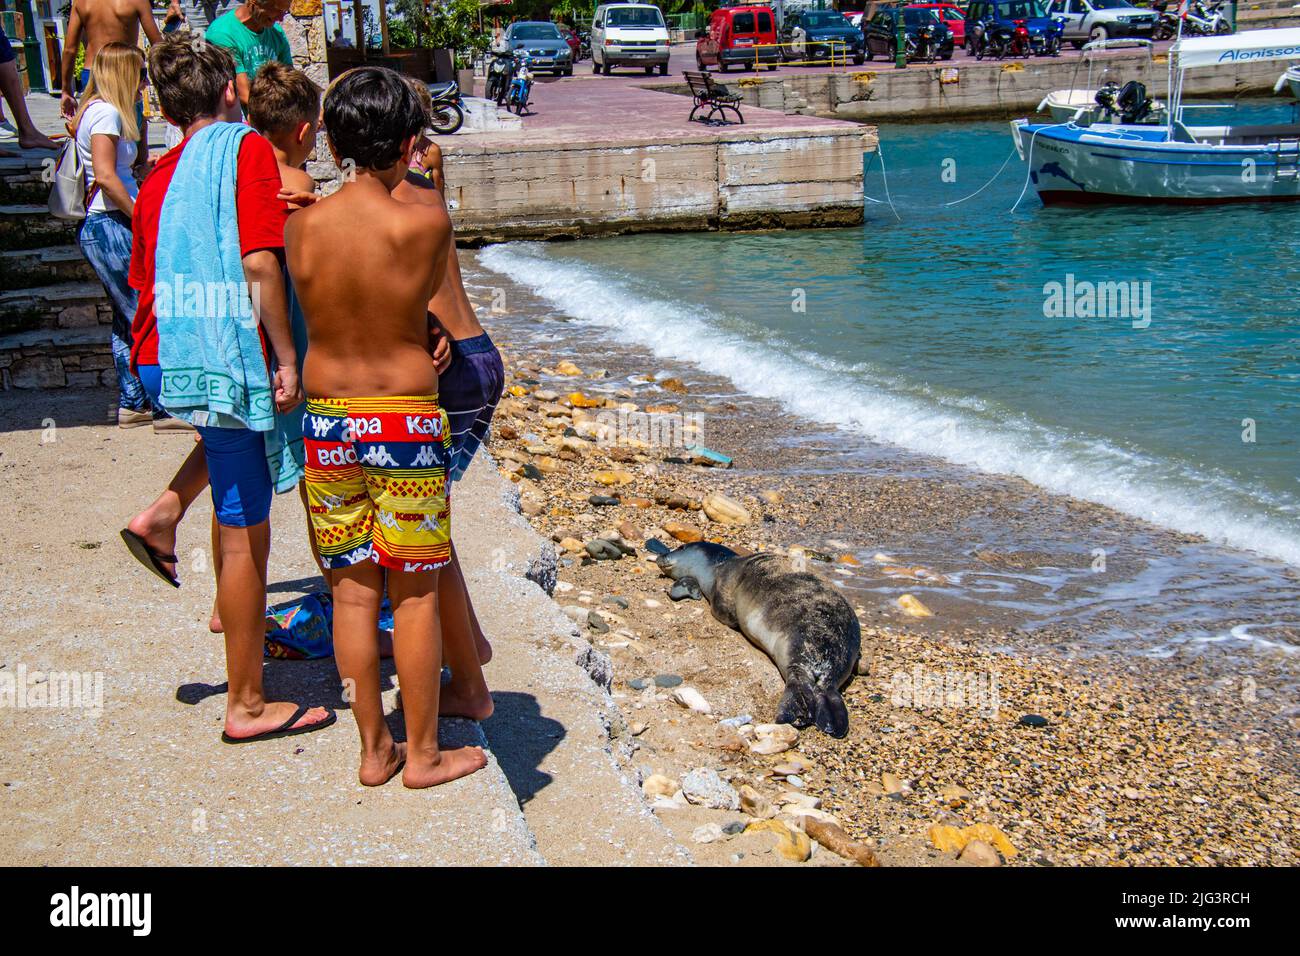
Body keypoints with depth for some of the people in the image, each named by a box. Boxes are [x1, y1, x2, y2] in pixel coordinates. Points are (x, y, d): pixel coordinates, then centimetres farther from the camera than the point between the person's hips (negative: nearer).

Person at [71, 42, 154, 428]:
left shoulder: (94, 110, 19)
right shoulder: (106, 113, -12)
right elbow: (105, 175, -20)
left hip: (106, 226, 10)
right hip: (111, 226, -10)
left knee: (128, 320, 13)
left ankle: (132, 403, 17)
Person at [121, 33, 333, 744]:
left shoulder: (159, 175, 14)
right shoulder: (245, 148, -6)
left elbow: (146, 280, 19)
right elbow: (259, 263, -18)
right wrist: (286, 358, -14)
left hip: (161, 363, 8)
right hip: (229, 358, -7)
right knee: (246, 536, 2)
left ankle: (163, 515, 20)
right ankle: (247, 706, 11)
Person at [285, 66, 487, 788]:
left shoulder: (301, 225, -4)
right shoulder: (427, 223, -13)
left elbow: (311, 310, 9)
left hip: (326, 422, 4)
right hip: (406, 424, -3)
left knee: (352, 590, 12)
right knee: (415, 592, 8)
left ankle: (374, 750, 23)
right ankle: (423, 754, 19)